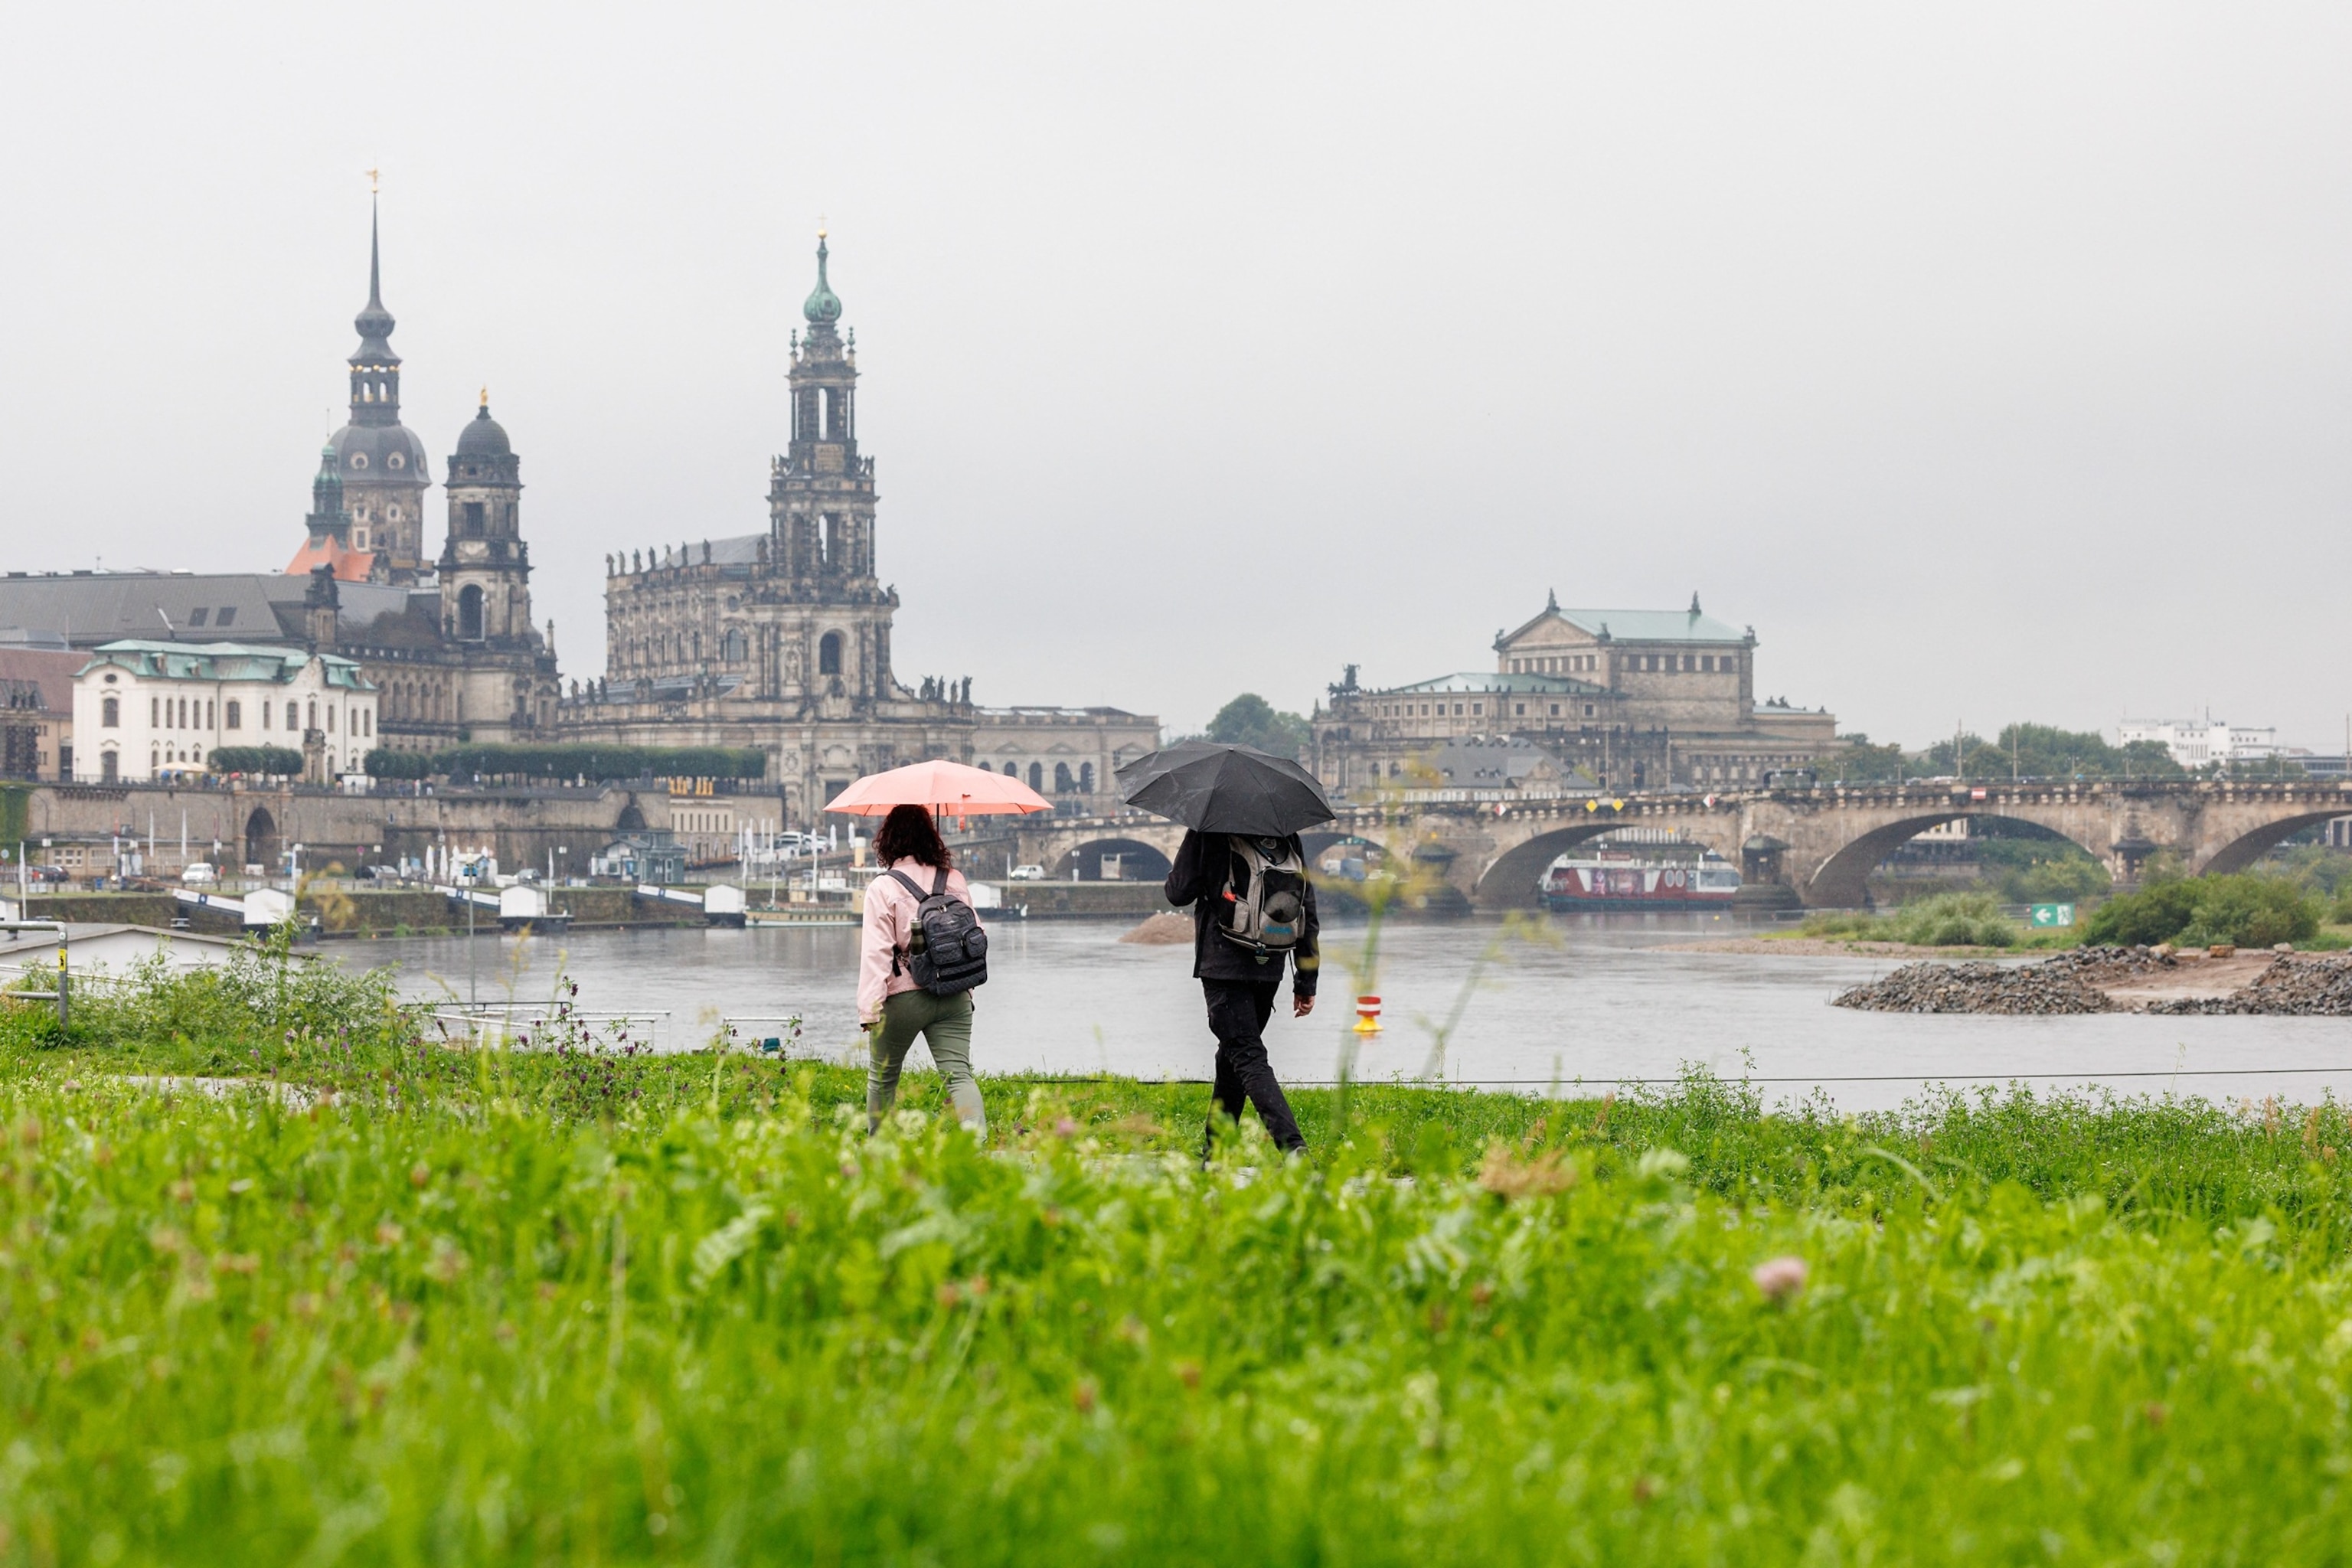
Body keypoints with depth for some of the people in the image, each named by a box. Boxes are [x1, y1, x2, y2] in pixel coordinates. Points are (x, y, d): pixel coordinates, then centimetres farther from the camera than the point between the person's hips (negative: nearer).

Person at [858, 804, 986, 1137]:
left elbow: (876, 952, -14)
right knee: (958, 1074, -5)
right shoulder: (956, 881, 5)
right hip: (954, 997, 3)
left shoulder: (882, 888, -9)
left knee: (882, 1076, 16)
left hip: (902, 997, -3)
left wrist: (869, 1009, -14)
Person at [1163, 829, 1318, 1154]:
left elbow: (1179, 893, -5)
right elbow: (1307, 906, 9)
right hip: (1270, 968, 6)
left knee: (1248, 1057, -11)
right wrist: (1307, 981, 14)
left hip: (1222, 966, -6)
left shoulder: (1206, 833, -8)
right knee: (1233, 1054, 20)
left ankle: (1293, 1147, -28)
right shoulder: (1287, 835, 7)